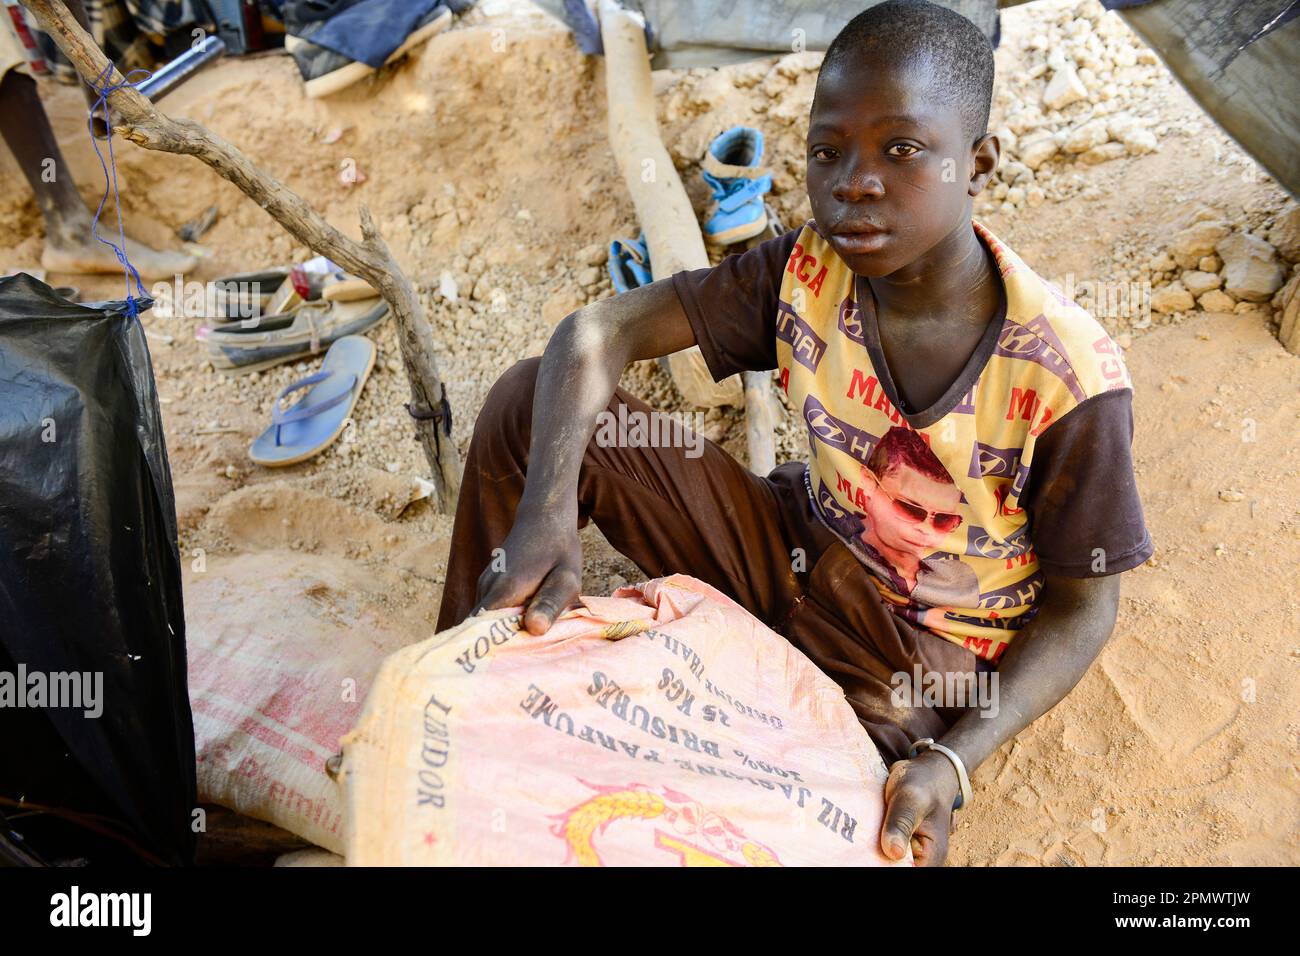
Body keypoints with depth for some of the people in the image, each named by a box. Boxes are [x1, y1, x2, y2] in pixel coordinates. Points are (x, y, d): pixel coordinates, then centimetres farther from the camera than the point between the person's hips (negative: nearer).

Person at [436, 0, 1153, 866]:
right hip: (795, 557, 4)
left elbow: (1083, 607, -13)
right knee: (526, 405, -11)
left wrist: (952, 761, -27)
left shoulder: (1067, 375, -24)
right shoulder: (807, 273, -14)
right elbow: (599, 331, -15)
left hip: (921, 649, -3)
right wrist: (547, 513, -32)